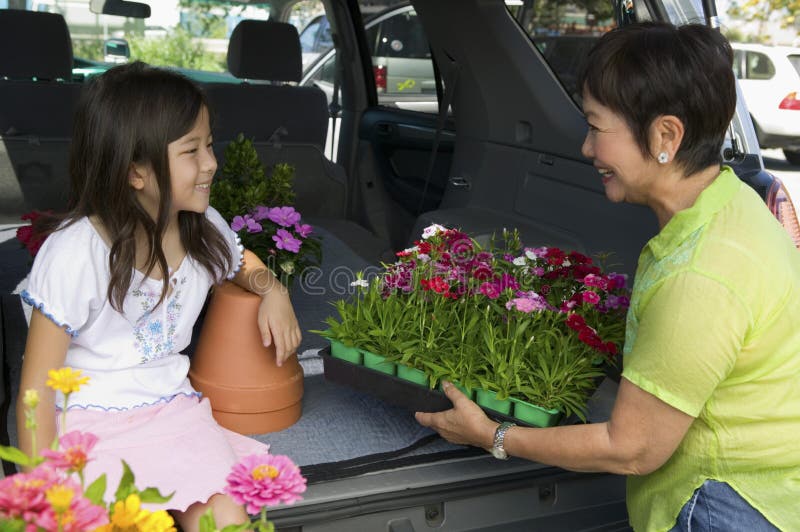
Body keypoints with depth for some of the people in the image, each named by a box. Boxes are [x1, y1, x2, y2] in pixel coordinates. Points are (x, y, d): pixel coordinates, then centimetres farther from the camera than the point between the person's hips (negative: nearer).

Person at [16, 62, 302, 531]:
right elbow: (38, 386, -13)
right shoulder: (75, 253, -17)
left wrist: (272, 290, 3)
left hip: (172, 406, 5)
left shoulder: (204, 229, 1)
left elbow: (244, 262, 26)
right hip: (90, 423, -4)